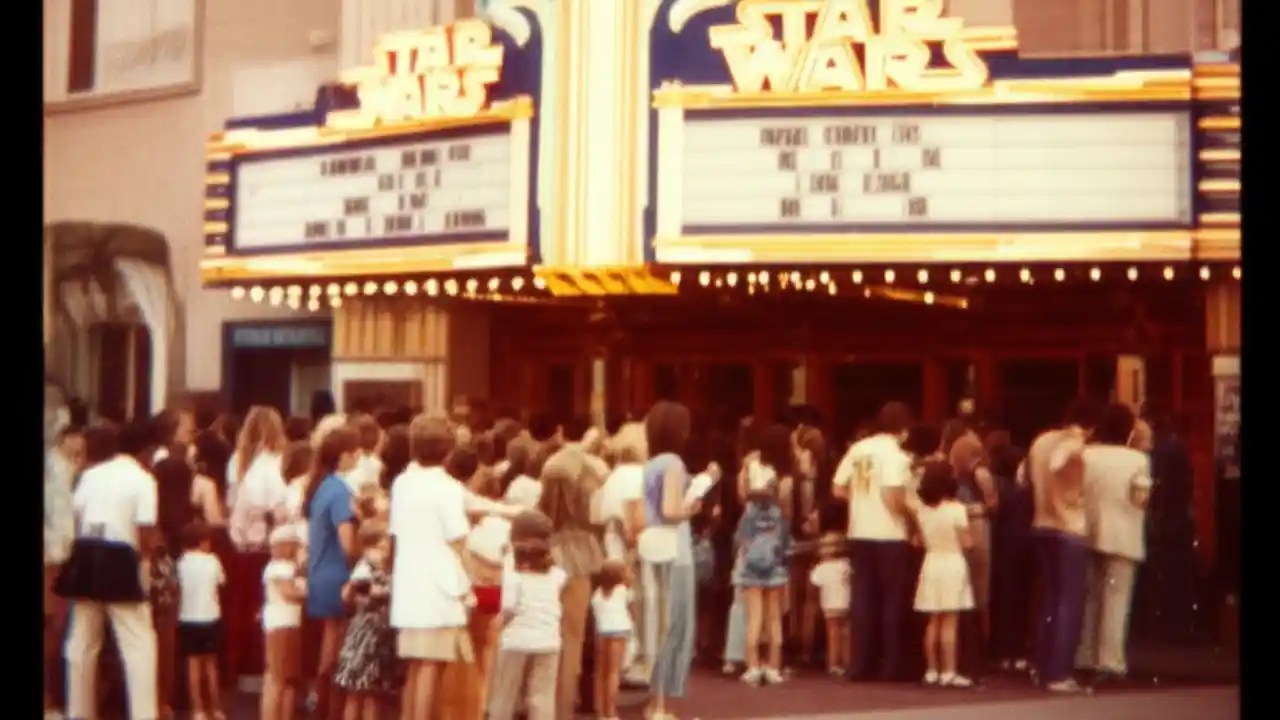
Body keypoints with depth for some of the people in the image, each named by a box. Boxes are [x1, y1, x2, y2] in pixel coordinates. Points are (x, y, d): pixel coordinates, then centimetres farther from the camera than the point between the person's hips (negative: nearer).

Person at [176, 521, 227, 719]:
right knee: (211, 663, 12)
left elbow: (177, 589, 0)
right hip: (210, 618, 0)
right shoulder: (212, 560, -4)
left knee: (194, 664, 3)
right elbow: (221, 582, 10)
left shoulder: (182, 562, -3)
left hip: (188, 619, 0)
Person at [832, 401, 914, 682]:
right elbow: (893, 497, -21)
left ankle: (859, 664, 8)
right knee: (892, 600, 3)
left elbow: (838, 489, 7)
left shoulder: (858, 449, 7)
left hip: (860, 532, 6)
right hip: (889, 535, -6)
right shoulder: (896, 455, -11)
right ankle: (891, 666, 4)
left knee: (862, 599, 8)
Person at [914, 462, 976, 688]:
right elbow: (966, 542, -9)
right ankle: (948, 672, -5)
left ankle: (932, 671, 14)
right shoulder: (957, 509, -12)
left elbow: (923, 541, 9)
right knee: (949, 623, -4)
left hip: (932, 565, 5)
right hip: (952, 564, -5)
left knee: (934, 622, 12)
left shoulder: (922, 510, 3)